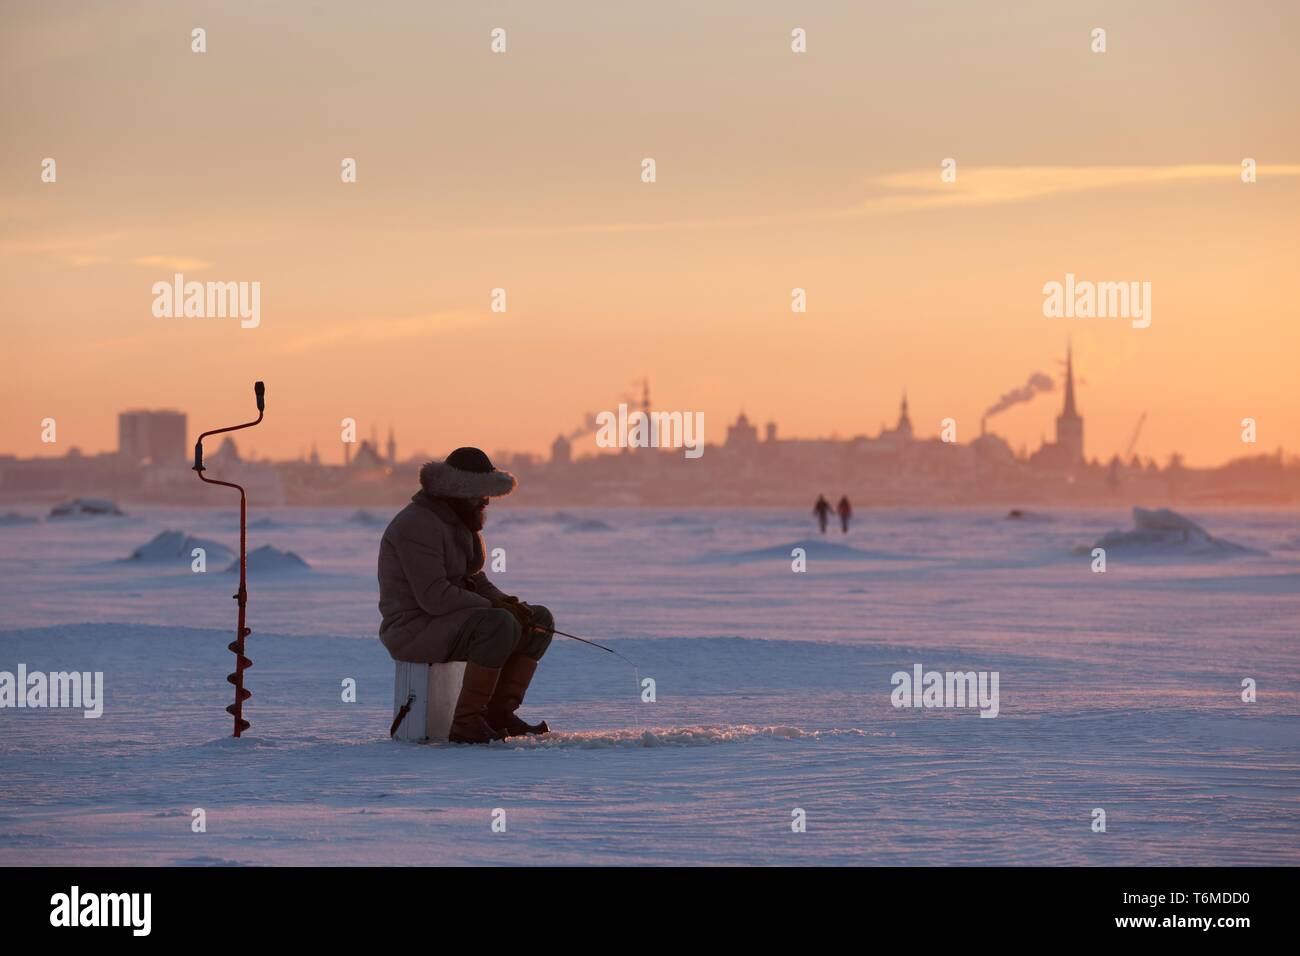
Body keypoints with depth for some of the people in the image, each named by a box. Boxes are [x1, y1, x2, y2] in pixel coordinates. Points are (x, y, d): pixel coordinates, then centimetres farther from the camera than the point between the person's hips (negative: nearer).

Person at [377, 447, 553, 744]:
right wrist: (494, 607, -21)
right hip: (415, 631, -10)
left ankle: (500, 712, 0)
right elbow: (434, 596, -27)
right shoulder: (419, 525, -19)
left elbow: (475, 581, 18)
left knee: (540, 621, 4)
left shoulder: (461, 522, 14)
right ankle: (466, 723, -27)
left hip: (450, 624, 10)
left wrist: (507, 602, -3)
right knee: (500, 625, -33)